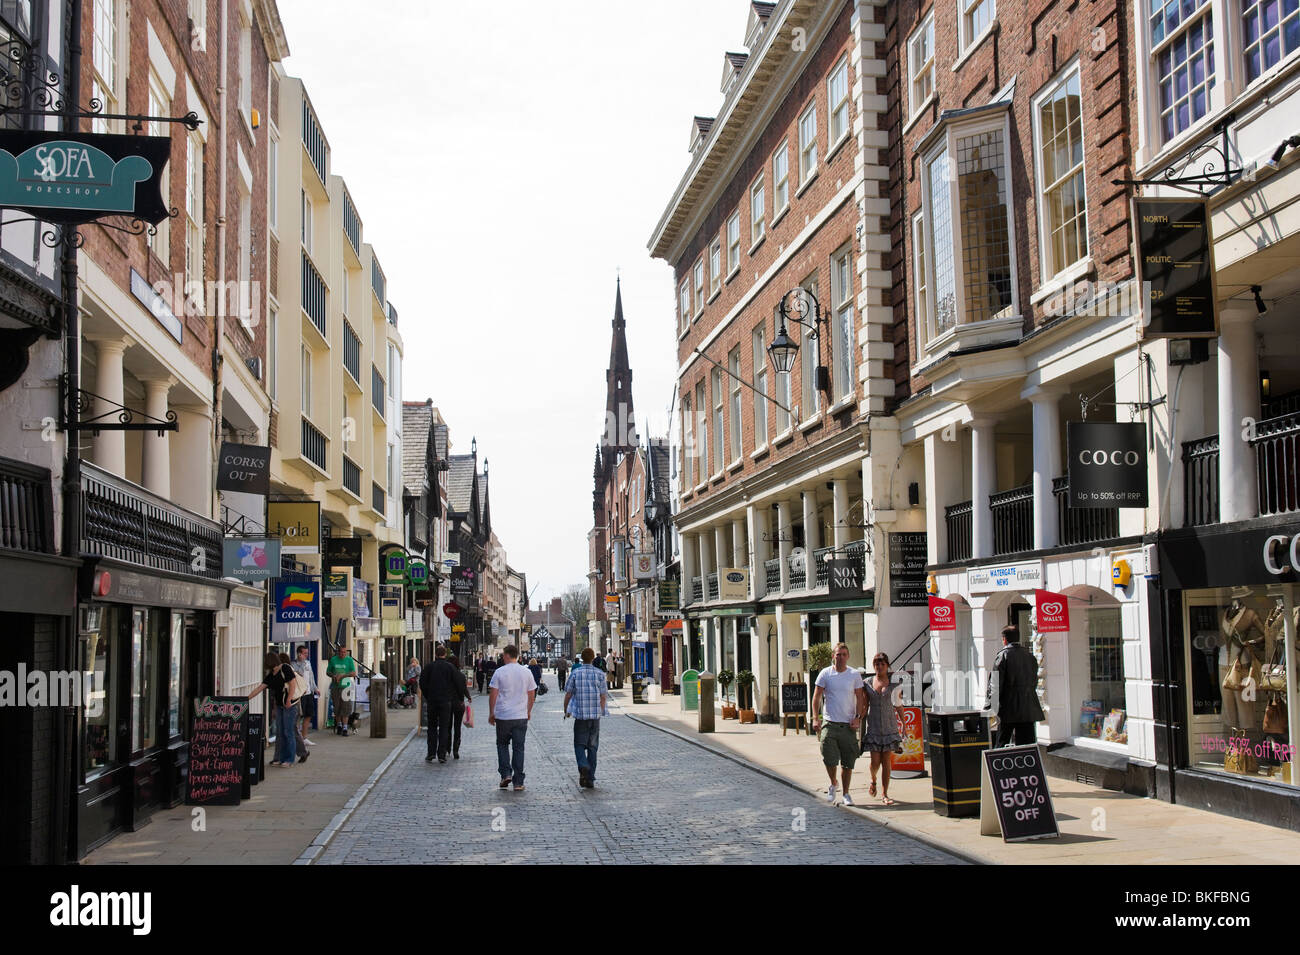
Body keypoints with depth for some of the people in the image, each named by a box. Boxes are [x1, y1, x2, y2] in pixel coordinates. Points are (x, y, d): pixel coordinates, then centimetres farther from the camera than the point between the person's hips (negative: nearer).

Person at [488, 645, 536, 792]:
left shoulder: (499, 672, -6)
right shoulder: (526, 672, 3)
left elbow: (493, 694, -6)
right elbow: (532, 695, 9)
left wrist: (491, 713, 4)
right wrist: (528, 711, 22)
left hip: (502, 716, -2)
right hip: (521, 716, 2)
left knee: (502, 744, 16)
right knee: (518, 748, 5)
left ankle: (506, 774, 3)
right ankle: (518, 782, 4)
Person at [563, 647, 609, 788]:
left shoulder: (575, 673, -2)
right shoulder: (600, 674, 0)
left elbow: (568, 694, 1)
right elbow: (603, 697, -2)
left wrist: (566, 711, 14)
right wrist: (601, 712, 8)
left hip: (580, 715, -1)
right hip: (595, 715, 1)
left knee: (579, 744, 8)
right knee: (592, 746, 9)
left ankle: (583, 766, -21)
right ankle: (590, 779, 9)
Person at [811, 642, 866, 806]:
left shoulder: (855, 675, 5)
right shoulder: (825, 674, 2)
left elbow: (860, 698, 6)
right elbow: (816, 697, 2)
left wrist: (858, 717, -8)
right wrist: (815, 718, -9)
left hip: (848, 725, 1)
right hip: (830, 723, -1)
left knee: (848, 763, 4)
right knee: (829, 758, -11)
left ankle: (846, 793, 17)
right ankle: (833, 784, 16)